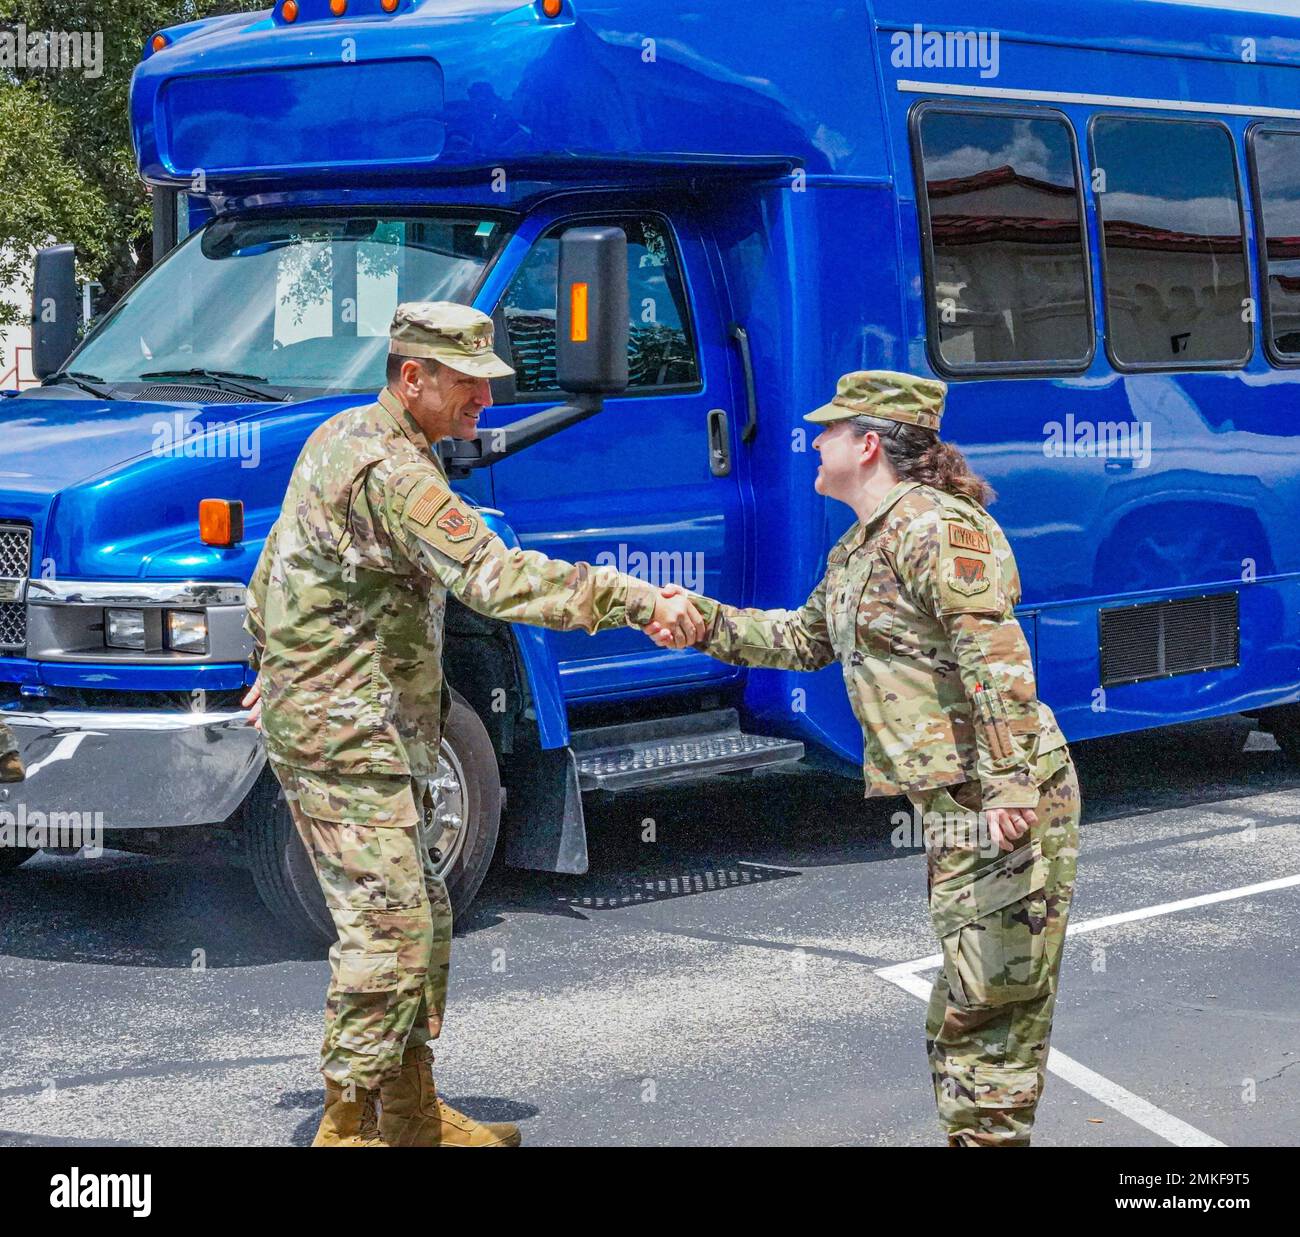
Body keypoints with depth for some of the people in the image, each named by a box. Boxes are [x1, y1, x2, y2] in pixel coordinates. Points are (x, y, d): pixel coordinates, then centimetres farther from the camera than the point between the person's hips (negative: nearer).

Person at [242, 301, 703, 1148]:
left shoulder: (344, 438, 13)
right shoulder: (389, 470, -21)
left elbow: (272, 569, 24)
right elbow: (494, 577, -32)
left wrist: (274, 664, 34)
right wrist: (633, 600, -35)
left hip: (376, 732, 11)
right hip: (344, 735, -11)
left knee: (420, 919, 15)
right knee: (388, 925, -11)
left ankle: (412, 1112, 23)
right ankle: (349, 1125, -5)